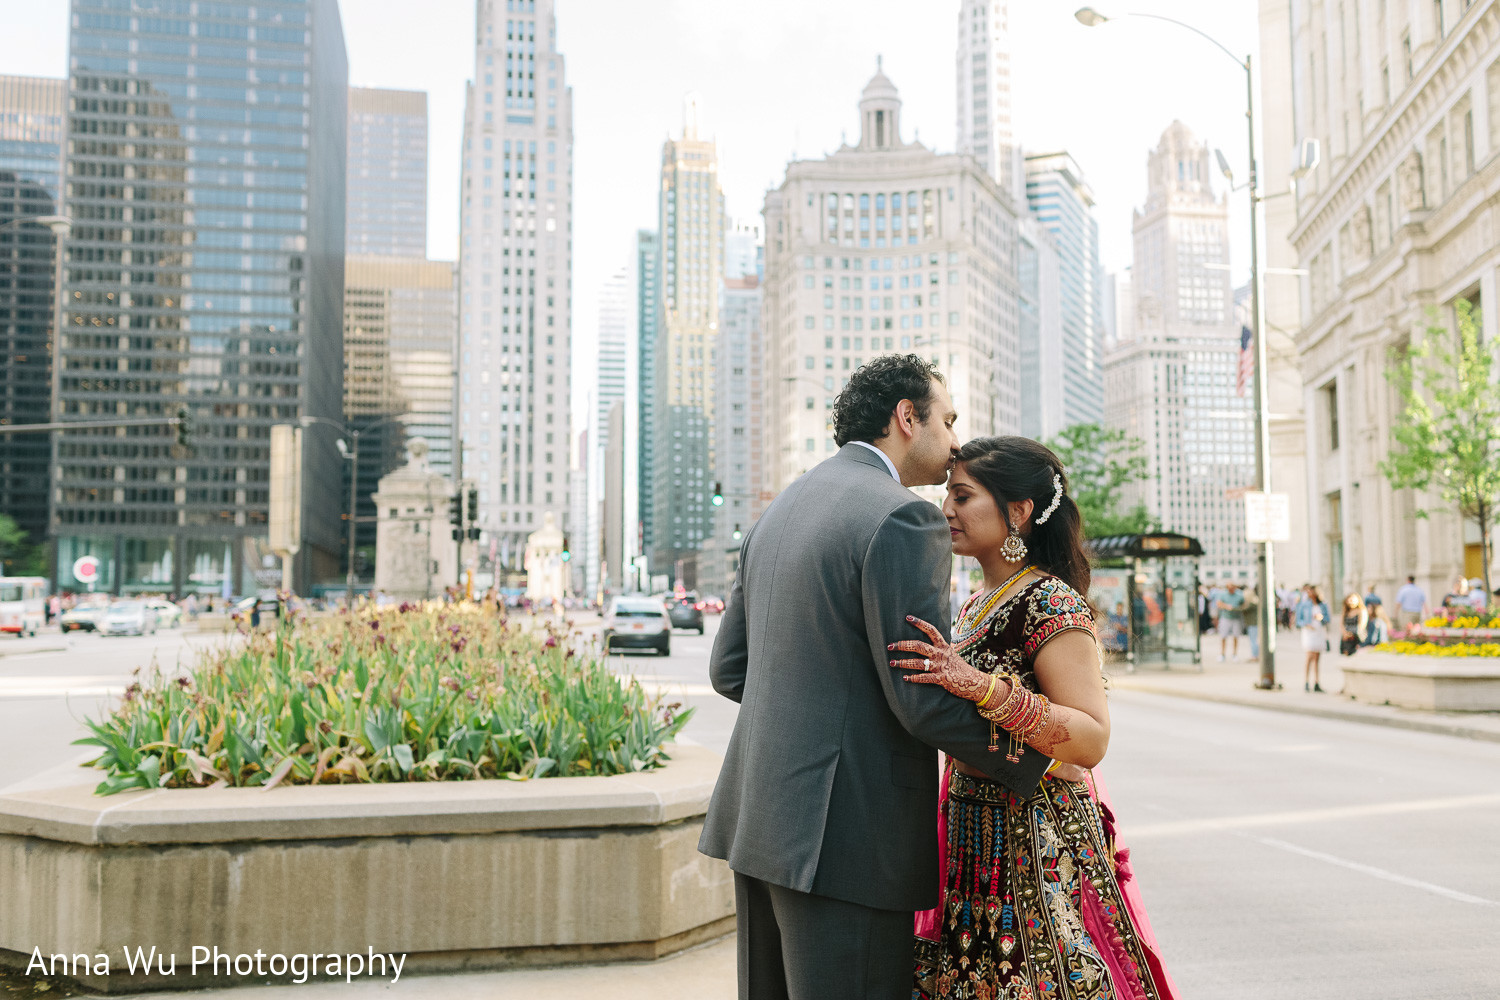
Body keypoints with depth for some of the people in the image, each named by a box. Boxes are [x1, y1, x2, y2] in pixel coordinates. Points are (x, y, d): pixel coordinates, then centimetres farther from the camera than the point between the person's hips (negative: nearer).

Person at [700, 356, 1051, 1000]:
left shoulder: (778, 512, 13)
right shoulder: (903, 519, -13)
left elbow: (728, 669, 15)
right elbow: (926, 700, -17)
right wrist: (1036, 762, -3)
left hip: (761, 817, 9)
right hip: (843, 837, -9)